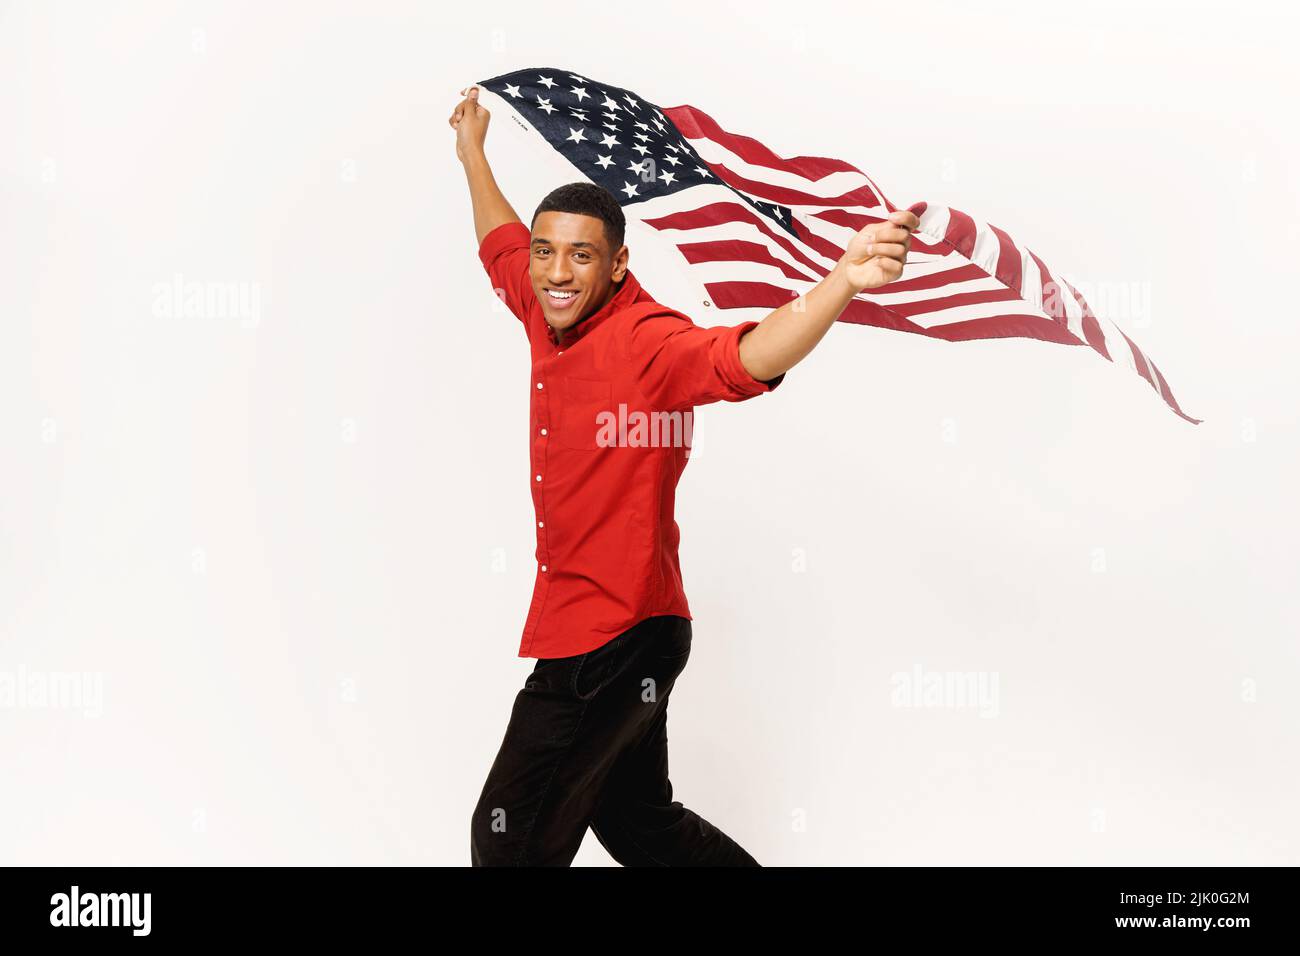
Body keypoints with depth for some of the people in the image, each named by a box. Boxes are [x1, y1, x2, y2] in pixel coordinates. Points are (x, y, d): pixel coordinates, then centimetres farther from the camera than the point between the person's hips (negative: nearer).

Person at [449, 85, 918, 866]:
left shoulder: (646, 340, -19)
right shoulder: (554, 317, 4)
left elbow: (744, 357, -39)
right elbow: (502, 246, 25)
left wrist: (844, 281, -55)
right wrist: (472, 151, 38)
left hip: (614, 641, -9)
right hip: (575, 627, 9)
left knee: (511, 838, -1)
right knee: (638, 819, 21)